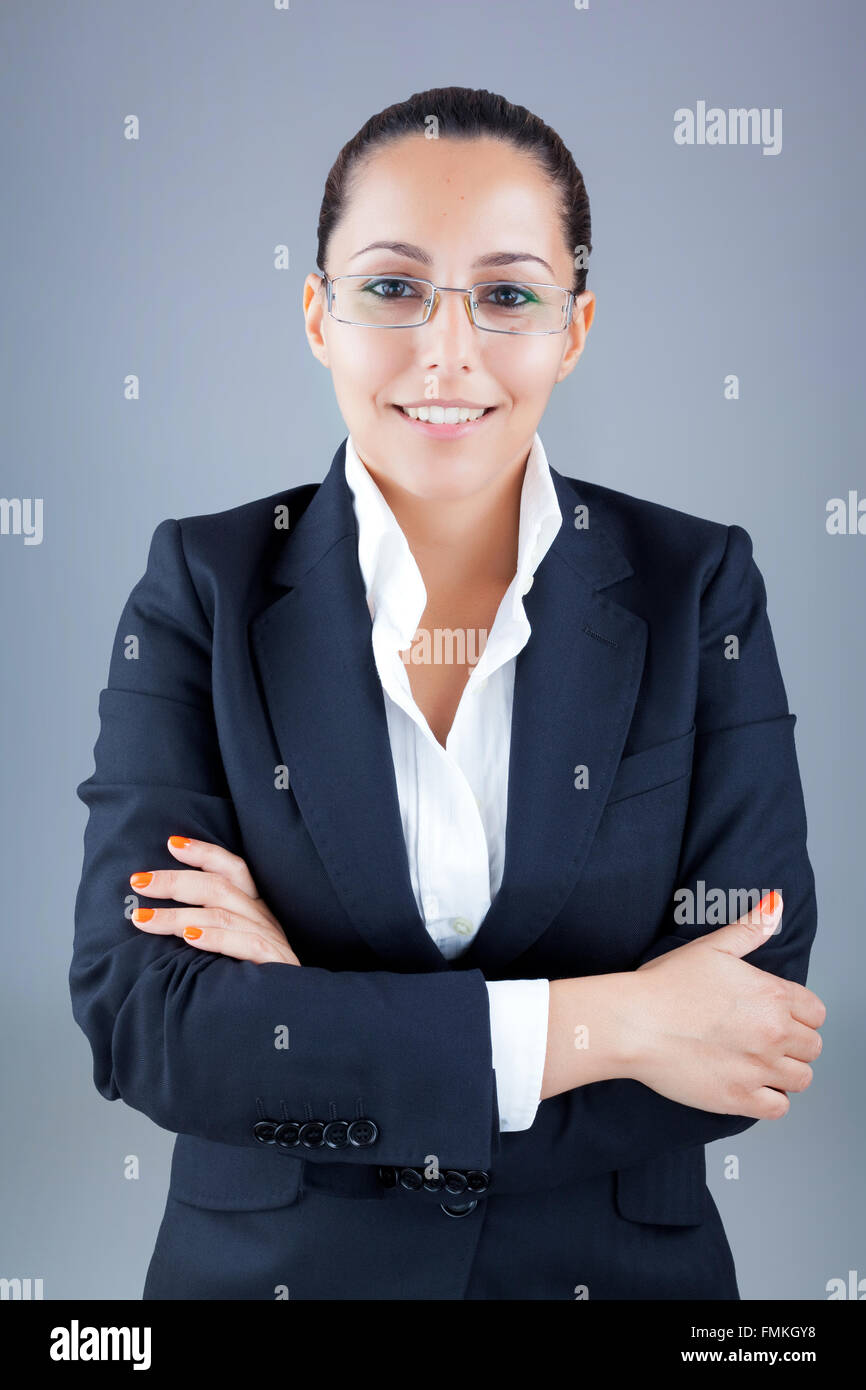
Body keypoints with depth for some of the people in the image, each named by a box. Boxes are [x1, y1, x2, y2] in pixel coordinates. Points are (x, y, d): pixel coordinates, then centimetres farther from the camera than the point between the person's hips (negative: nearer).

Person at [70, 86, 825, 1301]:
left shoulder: (701, 588, -9)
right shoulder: (203, 586, -10)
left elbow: (754, 1015, -15)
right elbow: (136, 1015, -18)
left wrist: (308, 1030, -21)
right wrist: (595, 1025, -23)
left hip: (617, 1264, 1)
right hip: (263, 1261, 0)